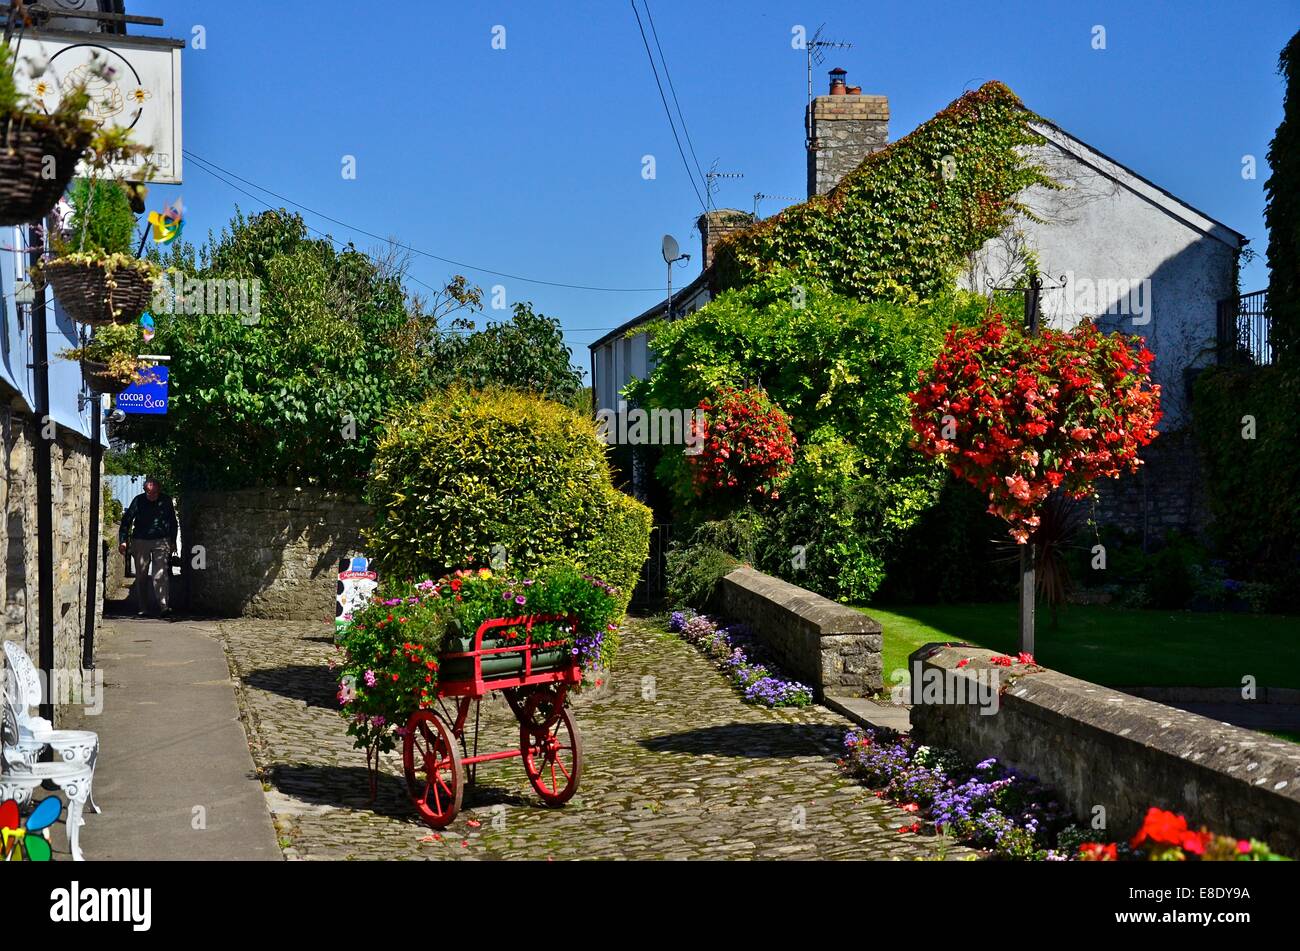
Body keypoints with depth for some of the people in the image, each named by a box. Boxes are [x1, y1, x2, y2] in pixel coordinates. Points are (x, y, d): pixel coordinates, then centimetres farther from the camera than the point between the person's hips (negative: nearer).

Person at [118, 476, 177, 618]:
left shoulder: (166, 501, 1)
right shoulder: (138, 500, -3)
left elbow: (173, 522, 13)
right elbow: (127, 520, 1)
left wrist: (172, 541, 12)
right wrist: (123, 540, -5)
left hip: (161, 542, -1)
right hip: (140, 541, 1)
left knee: (160, 575, -13)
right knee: (141, 576, 7)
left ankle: (164, 606, -19)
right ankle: (141, 608, 16)